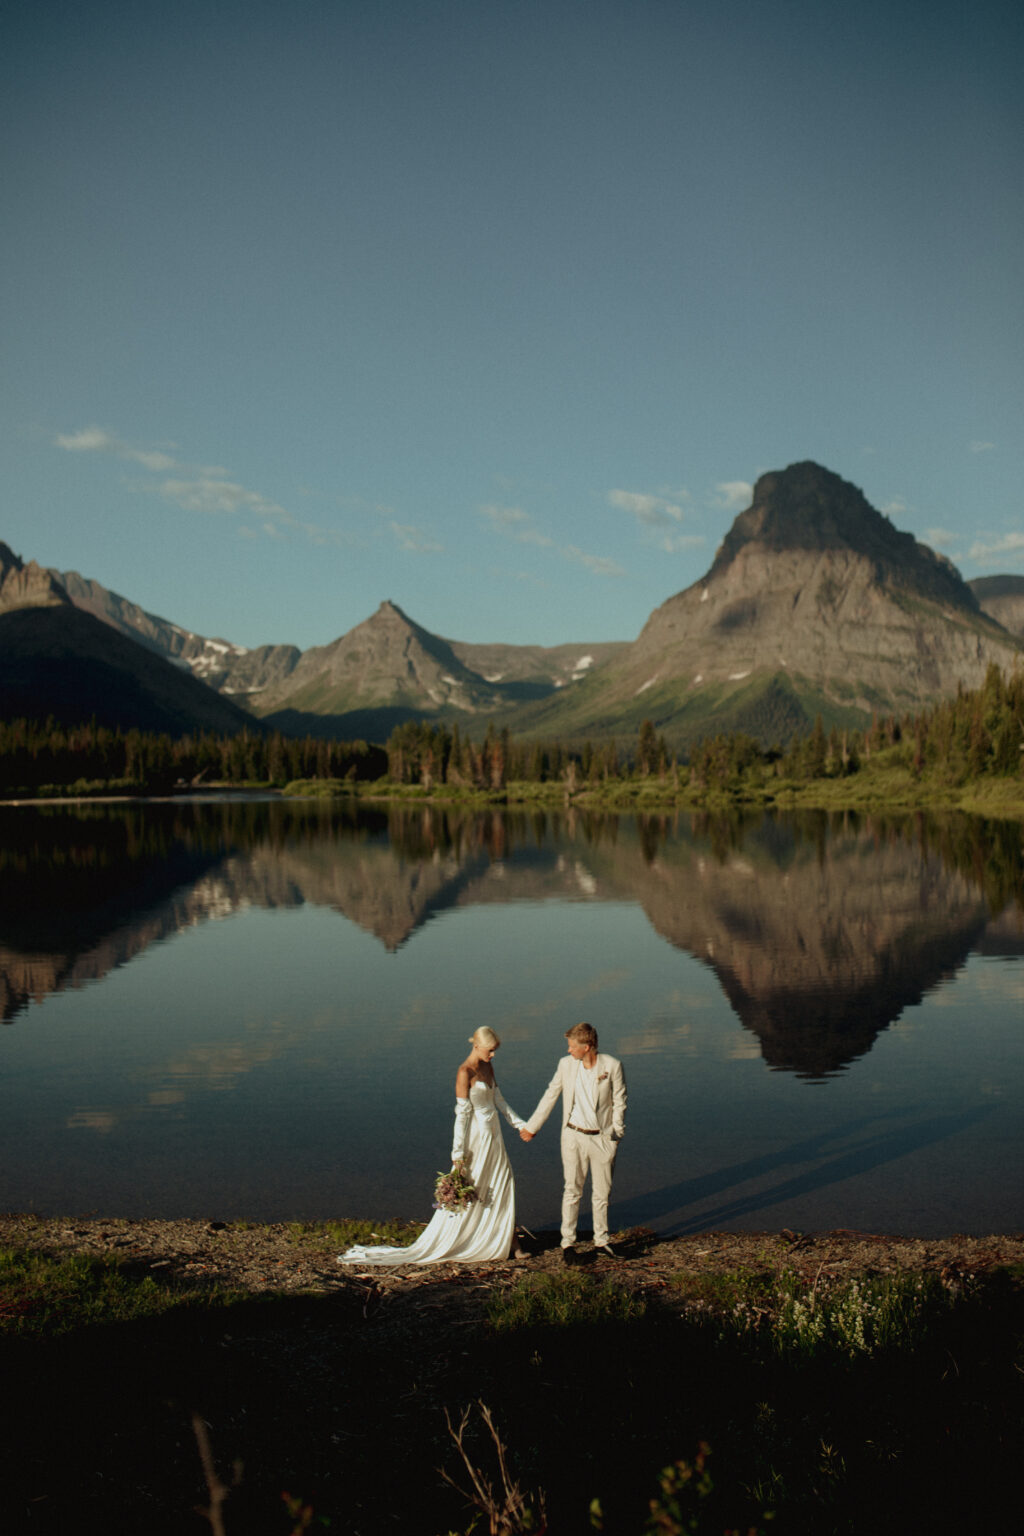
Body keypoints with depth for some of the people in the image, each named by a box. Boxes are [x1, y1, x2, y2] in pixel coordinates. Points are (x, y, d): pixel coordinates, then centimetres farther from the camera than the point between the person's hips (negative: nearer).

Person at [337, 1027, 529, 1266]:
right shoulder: (465, 1072, -19)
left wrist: (520, 1124, 9)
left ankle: (508, 1243, 18)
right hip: (476, 1137, -8)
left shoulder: (487, 1067, 7)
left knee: (502, 1187, 9)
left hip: (492, 1137, 8)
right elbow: (462, 1114, -19)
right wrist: (459, 1153, -18)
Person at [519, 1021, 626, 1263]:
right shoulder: (566, 1064, -3)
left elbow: (619, 1102, -2)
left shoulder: (612, 1066, -10)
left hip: (602, 1137, -1)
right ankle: (568, 1242, 12)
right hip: (573, 1136, 1)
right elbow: (549, 1096, 7)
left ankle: (601, 1240, 25)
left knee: (602, 1192, 9)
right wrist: (531, 1126, 11)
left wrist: (616, 1134, -6)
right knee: (572, 1190, 3)